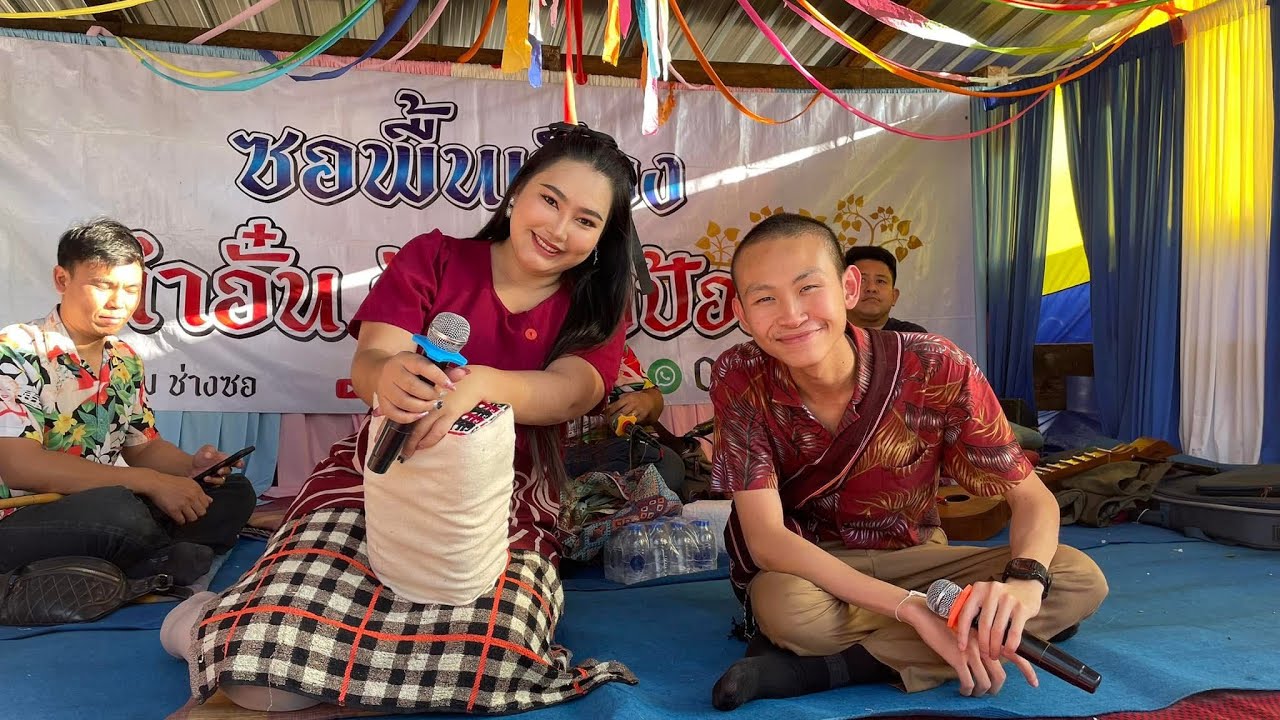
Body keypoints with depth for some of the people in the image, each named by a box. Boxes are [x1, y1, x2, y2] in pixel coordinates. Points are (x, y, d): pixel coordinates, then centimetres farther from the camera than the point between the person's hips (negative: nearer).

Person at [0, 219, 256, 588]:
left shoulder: (126, 361, 10)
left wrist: (191, 466, -7)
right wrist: (150, 482, -25)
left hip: (103, 511, 7)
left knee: (234, 490, -1)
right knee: (115, 509, -36)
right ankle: (170, 557, -5)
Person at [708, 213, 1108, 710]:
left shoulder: (935, 368, -21)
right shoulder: (739, 379, -21)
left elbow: (1032, 497, -13)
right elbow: (766, 538, -25)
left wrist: (1024, 579, -36)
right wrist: (916, 609, -34)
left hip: (910, 559, 4)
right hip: (804, 568, -4)